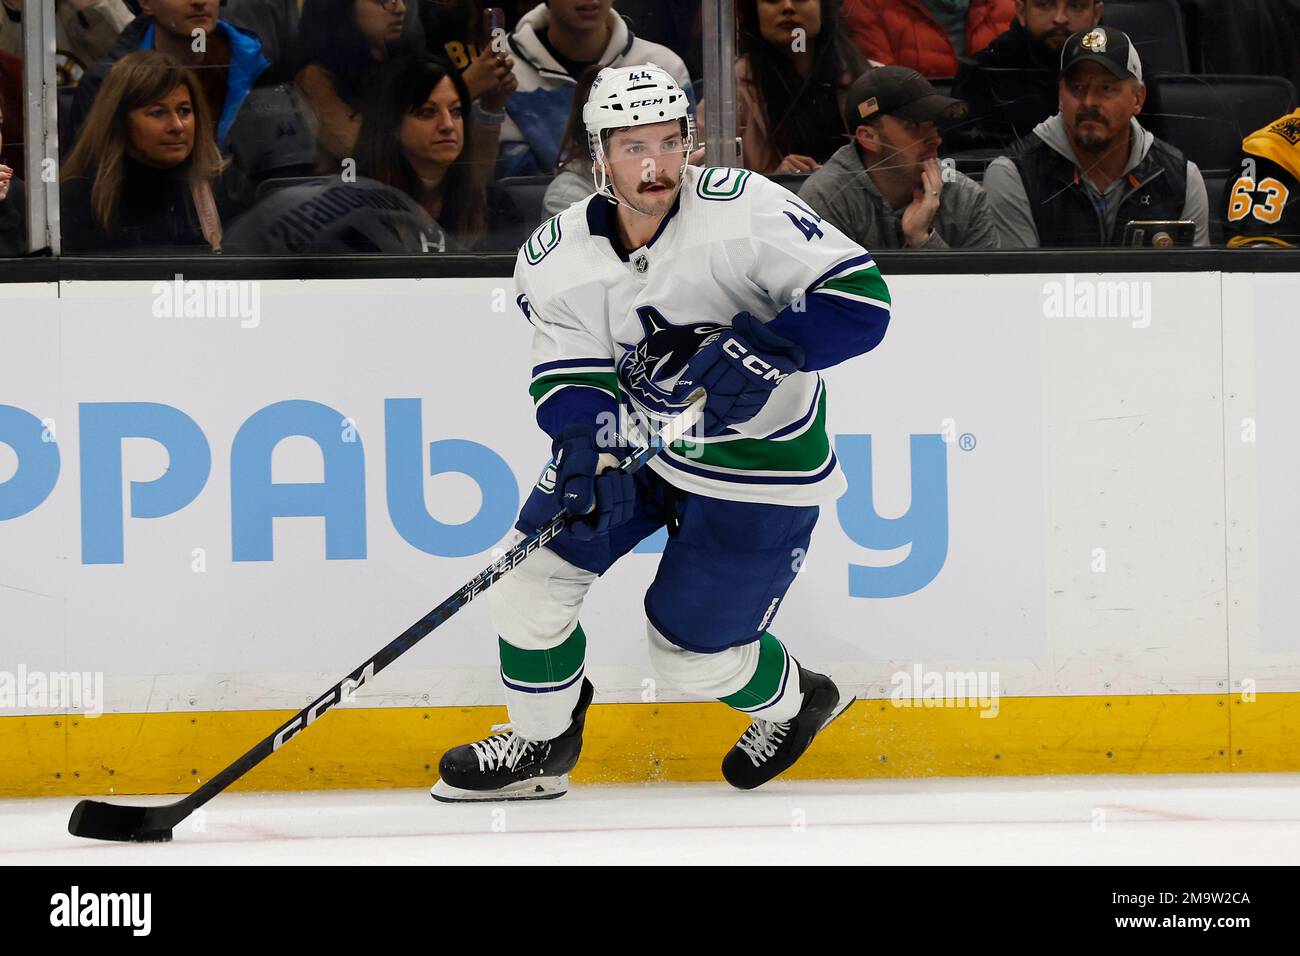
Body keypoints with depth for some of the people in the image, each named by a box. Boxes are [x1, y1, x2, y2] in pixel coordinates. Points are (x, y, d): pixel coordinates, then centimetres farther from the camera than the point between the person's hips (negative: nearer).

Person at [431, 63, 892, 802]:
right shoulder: (556, 258, -13)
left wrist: (757, 350, -39)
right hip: (637, 433, 5)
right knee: (536, 569, -3)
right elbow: (572, 373, -10)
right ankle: (540, 746, 21)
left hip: (759, 456, -5)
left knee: (690, 648, 0)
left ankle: (792, 702, 34)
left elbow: (859, 298, -26)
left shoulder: (742, 208, -26)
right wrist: (584, 439, -33)